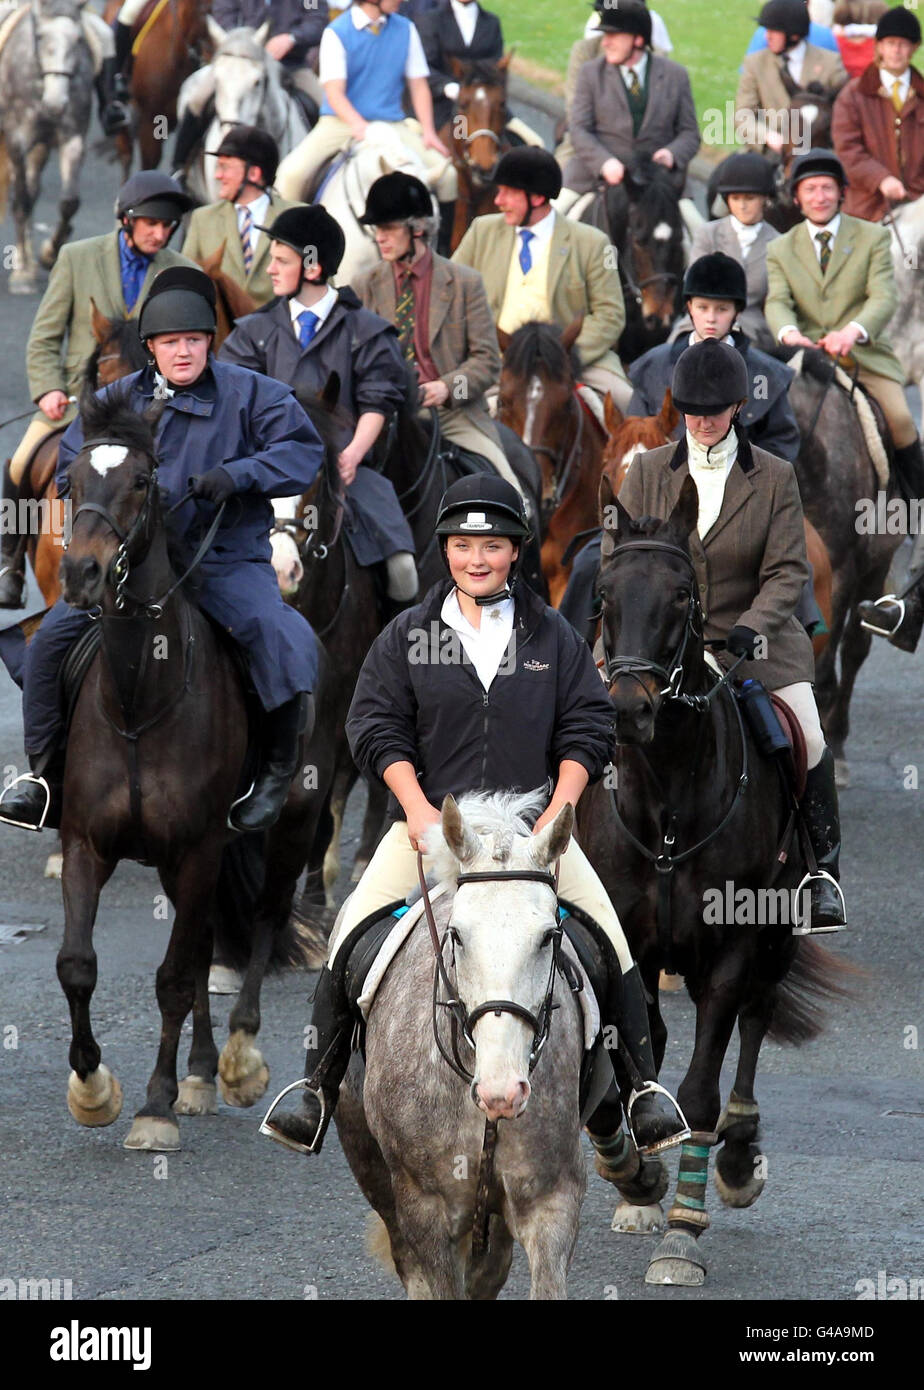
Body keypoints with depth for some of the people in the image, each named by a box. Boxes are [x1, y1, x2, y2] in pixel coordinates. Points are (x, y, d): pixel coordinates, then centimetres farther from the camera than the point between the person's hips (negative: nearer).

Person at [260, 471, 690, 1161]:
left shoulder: (554, 636, 8)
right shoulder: (407, 636, 7)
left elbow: (587, 728, 6)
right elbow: (376, 727, 2)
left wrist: (558, 810, -8)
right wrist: (418, 807, -11)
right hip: (427, 822, 0)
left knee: (611, 942, -13)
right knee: (349, 941, -15)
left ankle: (640, 1093, -4)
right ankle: (317, 1094, -6)